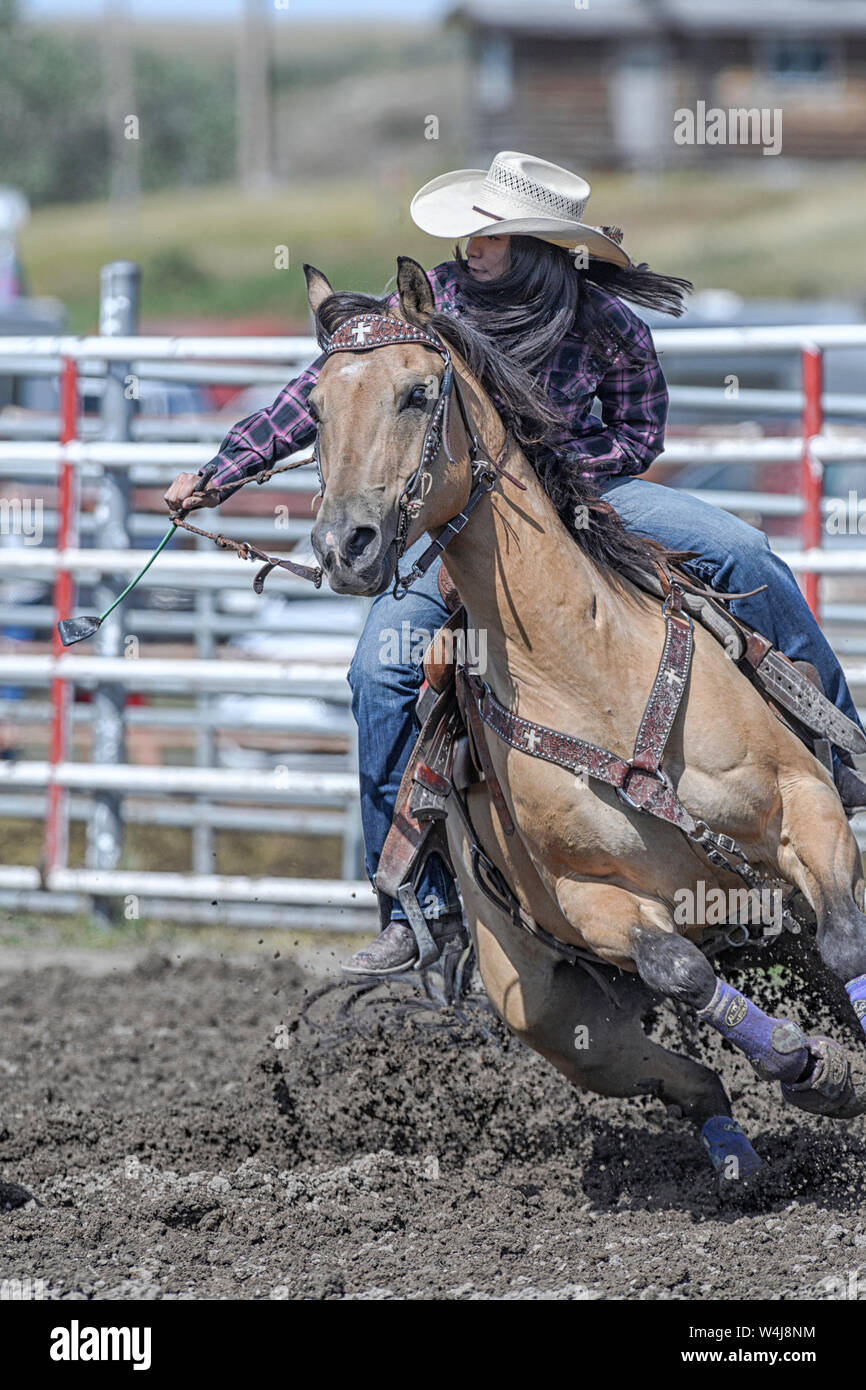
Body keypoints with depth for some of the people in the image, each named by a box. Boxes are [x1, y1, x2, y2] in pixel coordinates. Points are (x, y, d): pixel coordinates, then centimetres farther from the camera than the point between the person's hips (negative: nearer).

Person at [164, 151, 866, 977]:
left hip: (579, 488, 0)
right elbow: (326, 389, -9)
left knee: (744, 557, -17)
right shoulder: (437, 298, -16)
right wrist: (225, 469, -10)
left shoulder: (606, 326, -17)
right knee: (381, 672, -20)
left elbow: (640, 435, -2)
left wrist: (550, 454, -19)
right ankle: (423, 904, -12)